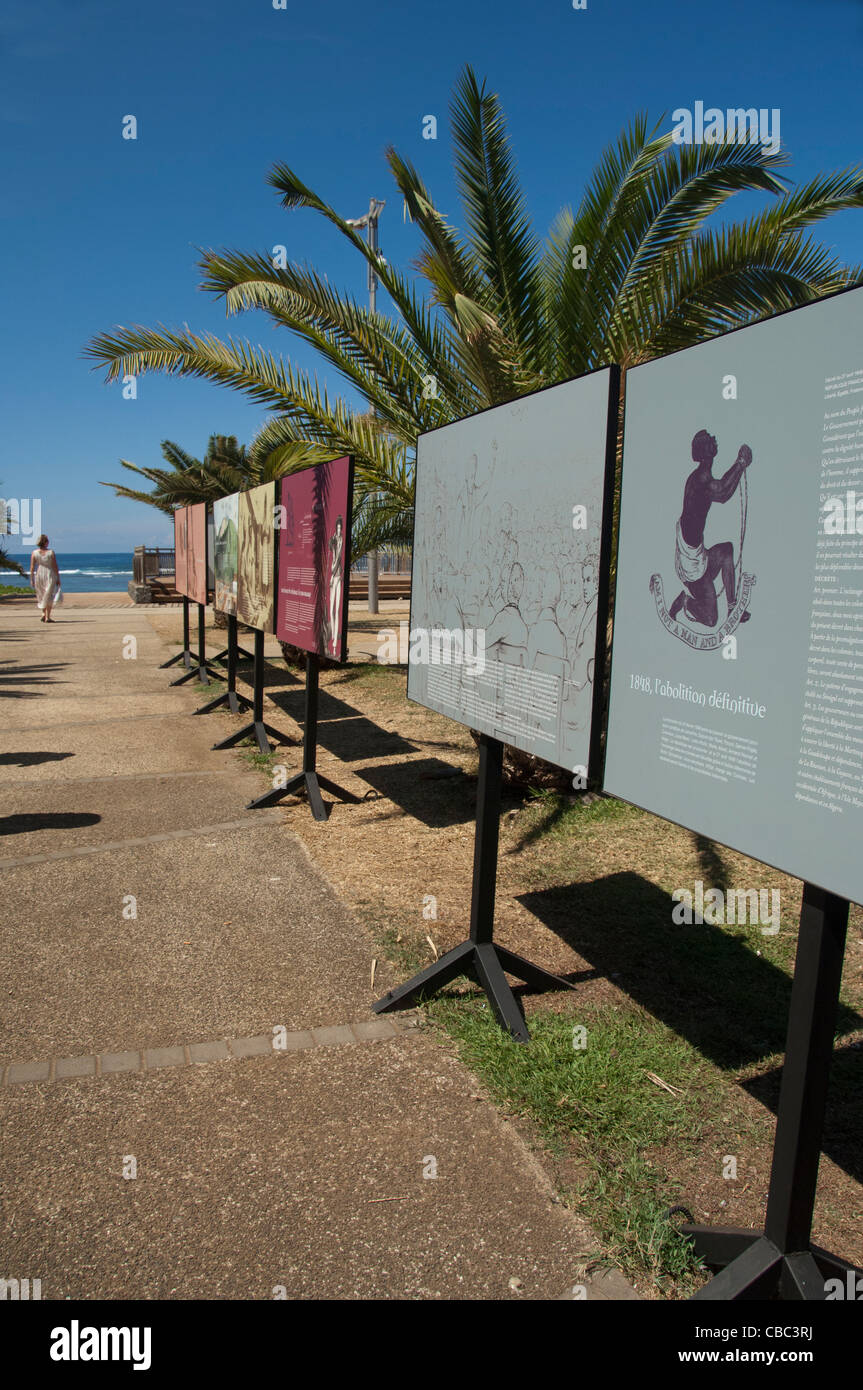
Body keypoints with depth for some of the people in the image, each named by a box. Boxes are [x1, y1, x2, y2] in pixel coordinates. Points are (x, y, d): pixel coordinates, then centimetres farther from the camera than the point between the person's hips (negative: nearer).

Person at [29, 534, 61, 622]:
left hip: (39, 575, 2)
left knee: (42, 595, 21)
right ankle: (48, 617, 2)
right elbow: (55, 567, -8)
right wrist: (58, 578, 0)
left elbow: (32, 567, -4)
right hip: (50, 575, -2)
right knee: (49, 596, 5)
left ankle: (43, 613, 14)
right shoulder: (51, 553, -9)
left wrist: (31, 579, 2)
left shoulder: (34, 553, -3)